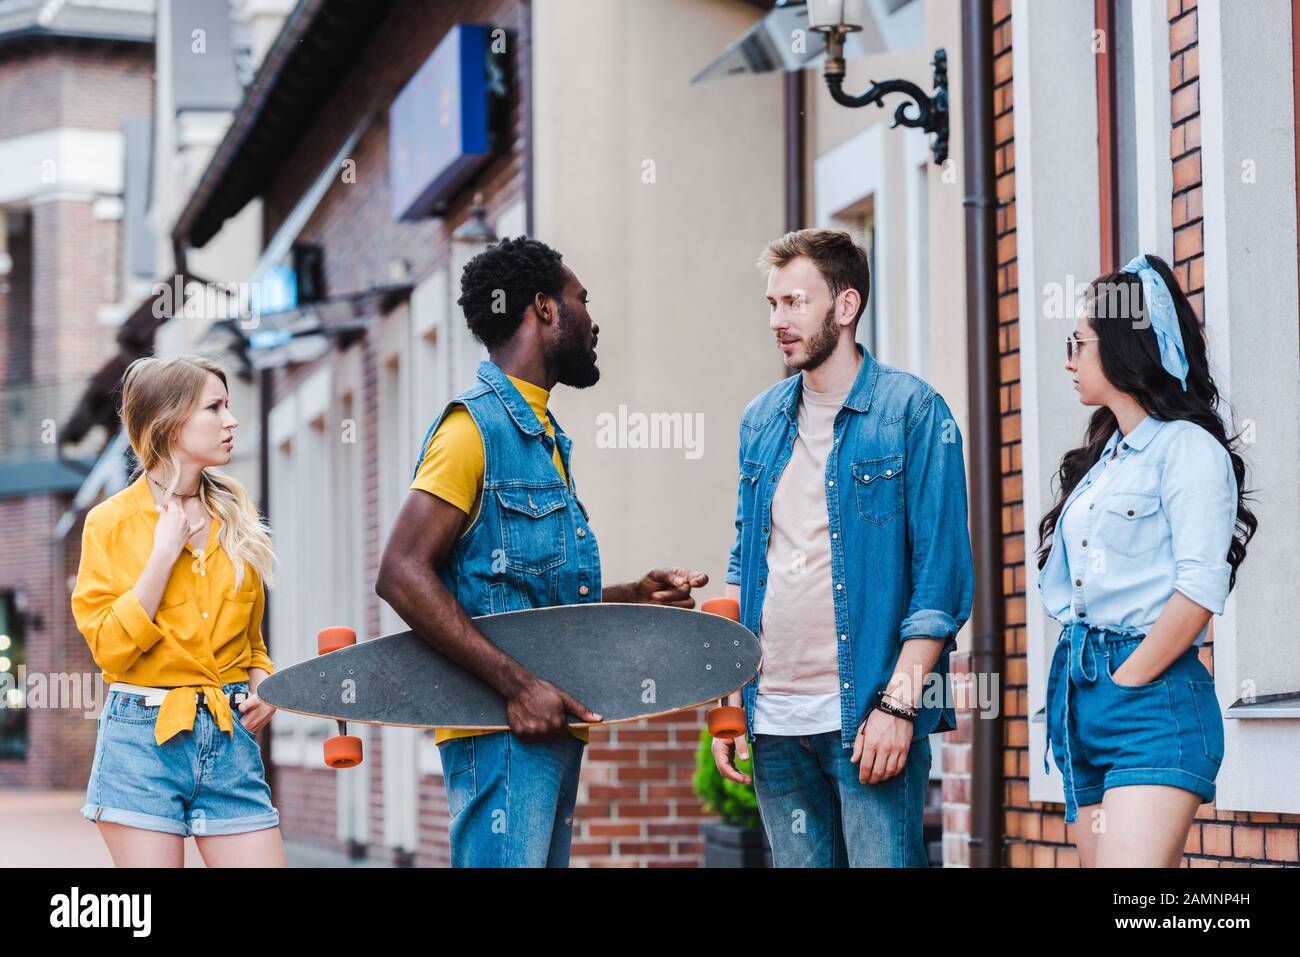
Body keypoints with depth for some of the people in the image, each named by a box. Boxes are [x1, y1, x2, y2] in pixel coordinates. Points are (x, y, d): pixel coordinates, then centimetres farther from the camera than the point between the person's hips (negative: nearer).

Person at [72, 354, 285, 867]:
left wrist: (262, 681, 3)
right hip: (145, 737, -4)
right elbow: (110, 648, -8)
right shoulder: (112, 522, 1)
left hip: (230, 736, 4)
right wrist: (165, 553, -10)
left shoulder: (235, 518, 13)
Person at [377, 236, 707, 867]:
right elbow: (402, 575, -18)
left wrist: (633, 596, 11)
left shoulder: (543, 436, 21)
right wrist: (516, 685, -22)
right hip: (501, 731, -9)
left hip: (550, 723, 10)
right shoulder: (475, 425, -9)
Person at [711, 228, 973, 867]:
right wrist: (731, 701, 11)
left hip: (868, 716, -5)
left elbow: (942, 577, -8)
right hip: (774, 719, 5)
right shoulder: (761, 421, 13)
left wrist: (897, 703, -15)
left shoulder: (912, 411, -4)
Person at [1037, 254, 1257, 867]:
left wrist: (1124, 683, -13)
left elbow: (1200, 591, -14)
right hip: (1080, 696, 8)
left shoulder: (1188, 448, -5)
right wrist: (1079, 683, 6)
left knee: (1128, 883, -21)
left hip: (1152, 701, -8)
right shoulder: (1100, 459, 20)